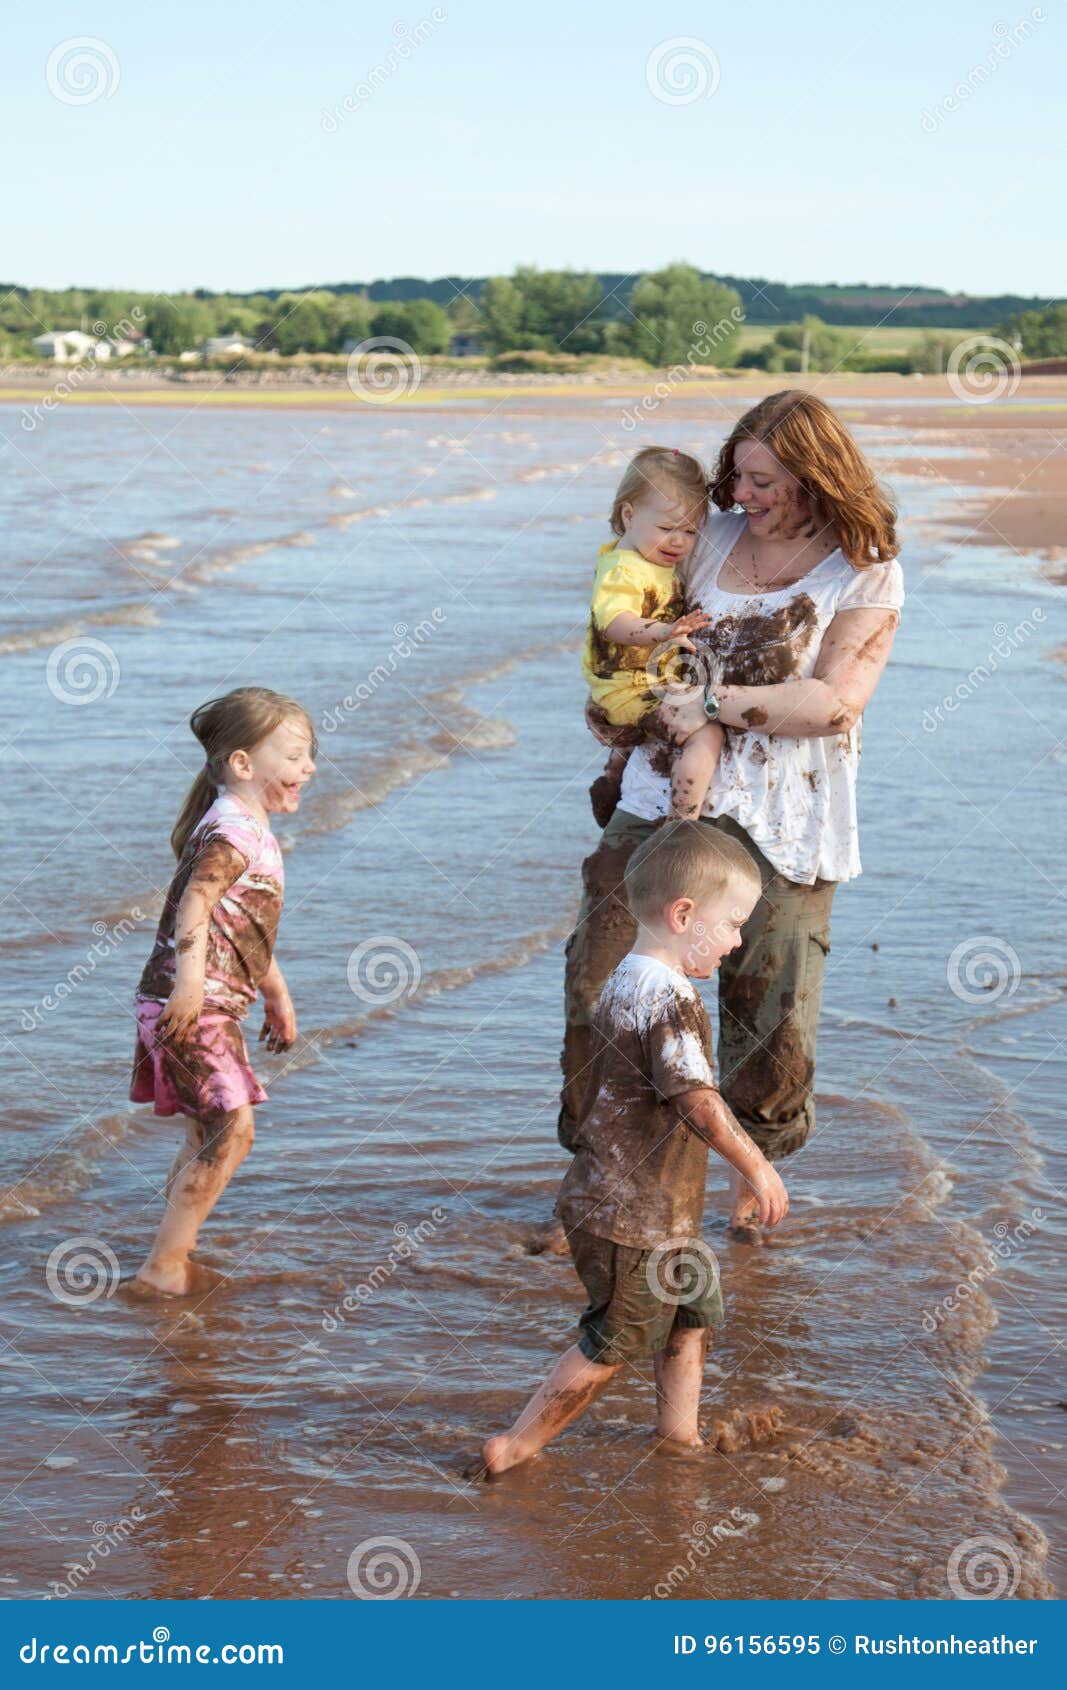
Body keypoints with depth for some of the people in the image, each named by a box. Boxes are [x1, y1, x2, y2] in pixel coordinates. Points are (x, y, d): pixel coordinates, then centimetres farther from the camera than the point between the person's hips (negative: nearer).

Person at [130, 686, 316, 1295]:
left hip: (217, 1009, 10)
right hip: (192, 1007, -10)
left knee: (209, 1136, 14)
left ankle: (175, 1256, 22)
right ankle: (164, 1265, -7)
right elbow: (195, 902, -28)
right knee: (232, 1130, -12)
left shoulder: (255, 833, 18)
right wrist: (190, 980, -39)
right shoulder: (230, 832, -14)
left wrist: (278, 994, 34)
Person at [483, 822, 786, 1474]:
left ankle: (680, 1433, 35)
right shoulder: (670, 998, -24)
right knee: (616, 1343, 3)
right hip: (633, 1218, -10)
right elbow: (697, 1102, -31)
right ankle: (516, 1447, 13)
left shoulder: (627, 981, 8)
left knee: (696, 1310, 23)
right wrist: (756, 1166, -21)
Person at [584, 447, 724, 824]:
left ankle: (609, 784, 55)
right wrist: (660, 632, -52)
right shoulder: (624, 570, -22)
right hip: (633, 691, -11)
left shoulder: (657, 563, 11)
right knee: (706, 732, -24)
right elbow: (613, 619, -39)